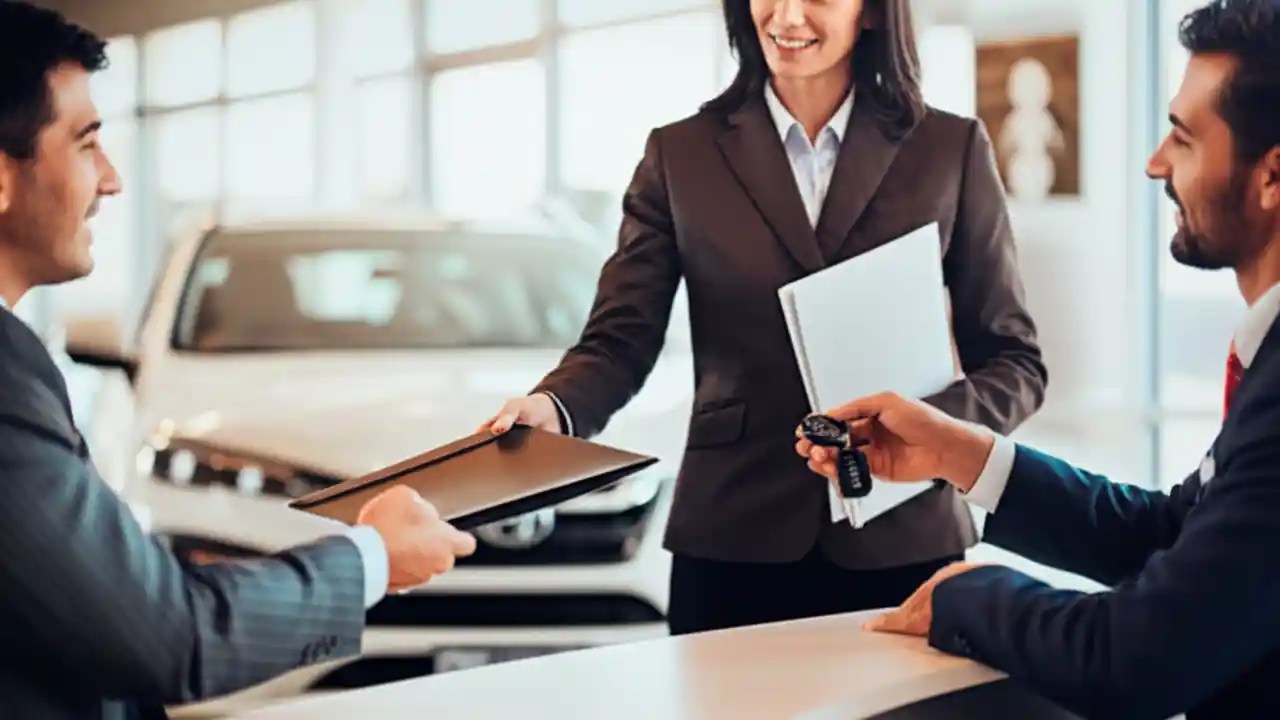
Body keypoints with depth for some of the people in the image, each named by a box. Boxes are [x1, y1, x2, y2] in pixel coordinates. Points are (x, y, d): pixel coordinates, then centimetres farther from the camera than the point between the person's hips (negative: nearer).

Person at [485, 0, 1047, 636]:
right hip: (732, 546, 0)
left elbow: (1013, 361, 5)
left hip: (902, 542, 0)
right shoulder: (680, 155, 6)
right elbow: (620, 342, -1)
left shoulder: (950, 151, 5)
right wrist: (553, 407, -23)